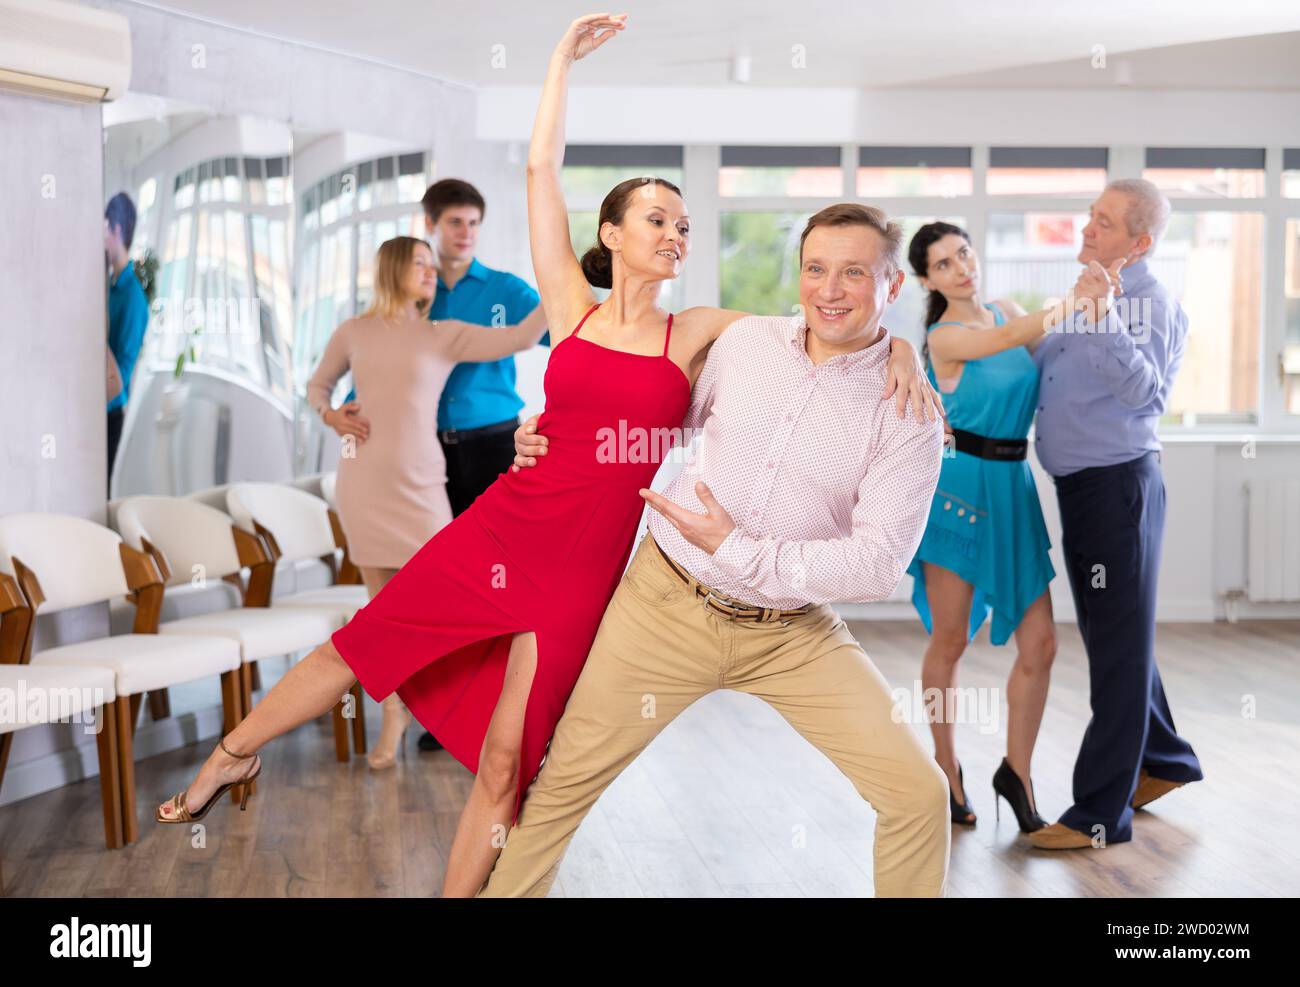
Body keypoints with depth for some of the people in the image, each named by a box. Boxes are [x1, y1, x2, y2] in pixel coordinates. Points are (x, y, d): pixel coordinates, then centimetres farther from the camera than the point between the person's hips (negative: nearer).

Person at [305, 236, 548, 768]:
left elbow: (520, 338, -9)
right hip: (363, 482, 1)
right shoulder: (354, 333, 6)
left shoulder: (446, 335, 3)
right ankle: (393, 715, 18)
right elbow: (317, 385, 20)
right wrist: (331, 416, -1)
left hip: (419, 483, -1)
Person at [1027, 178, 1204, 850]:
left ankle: (1101, 813, -1)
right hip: (1079, 487, 10)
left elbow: (1144, 391, -27)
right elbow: (1040, 371, 24)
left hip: (1119, 485, -10)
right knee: (1109, 636, 19)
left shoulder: (1151, 303, -12)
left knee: (1118, 645, -4)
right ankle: (1163, 759, 36)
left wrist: (1105, 320, -38)